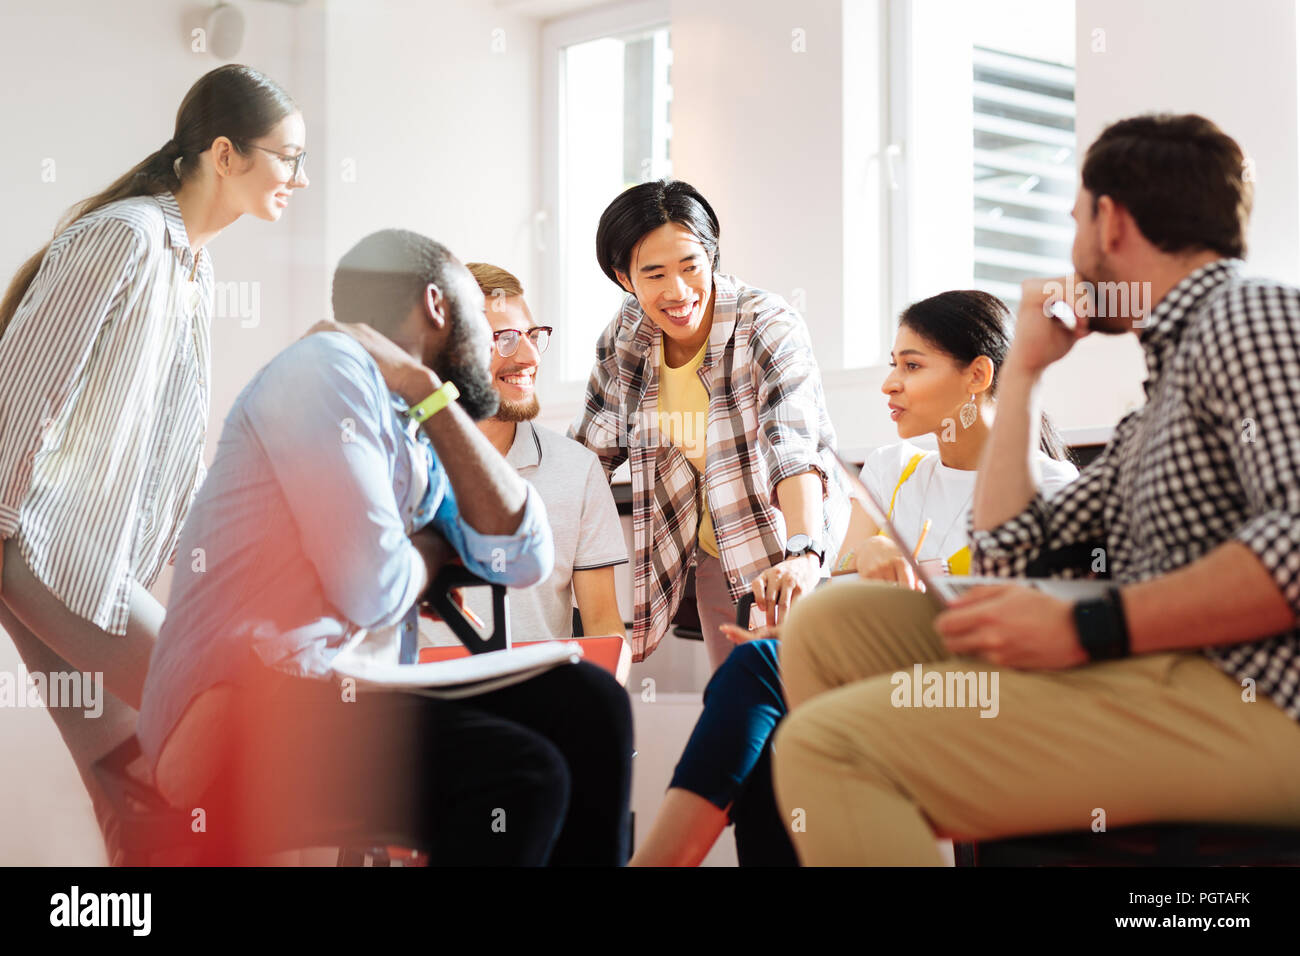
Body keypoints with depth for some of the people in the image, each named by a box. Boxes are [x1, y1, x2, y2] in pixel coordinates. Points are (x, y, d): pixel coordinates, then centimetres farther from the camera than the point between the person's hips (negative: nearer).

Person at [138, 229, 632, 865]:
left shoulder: (415, 440, 19)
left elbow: (523, 560, 4)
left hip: (346, 696, 9)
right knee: (520, 775, -25)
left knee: (588, 702, -3)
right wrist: (430, 551, 6)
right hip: (246, 718, -9)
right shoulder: (329, 366, -8)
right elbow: (373, 591, -18)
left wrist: (430, 394, 3)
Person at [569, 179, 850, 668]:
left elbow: (796, 449, -34)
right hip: (715, 559, 4)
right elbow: (590, 446, 9)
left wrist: (803, 555, -49)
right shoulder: (627, 335, -5)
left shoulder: (768, 328, -20)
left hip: (788, 555, -4)